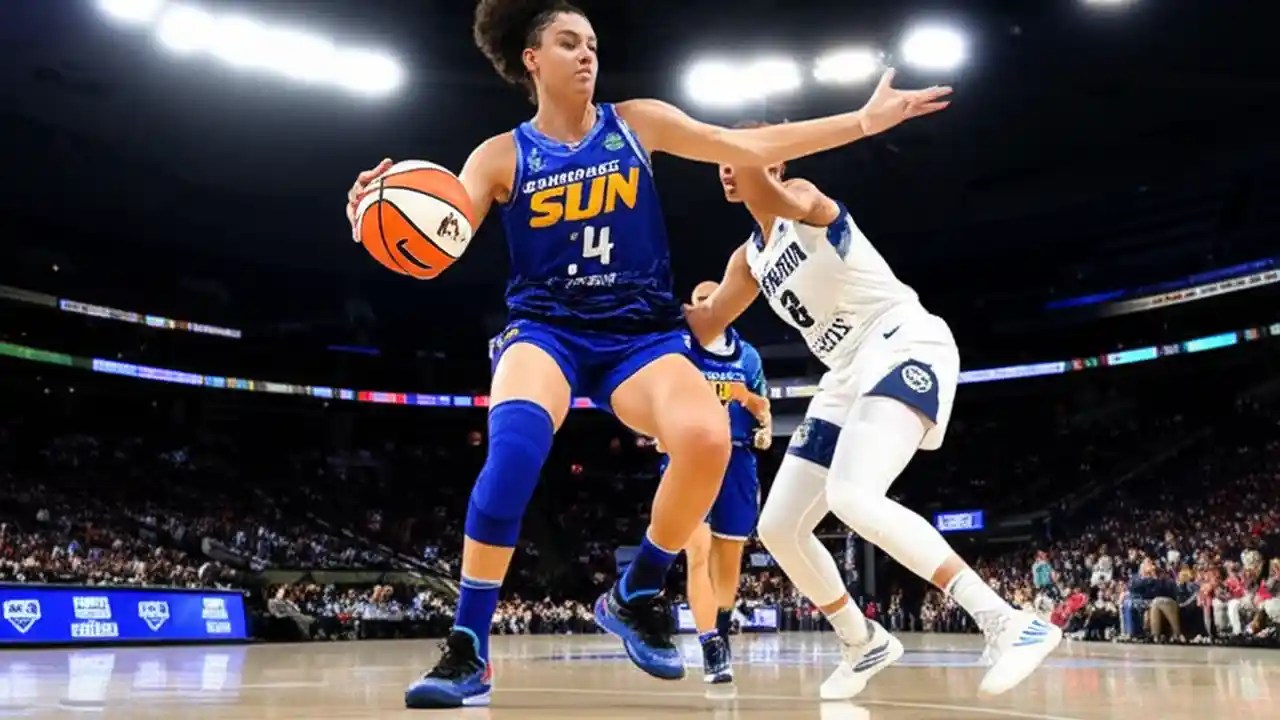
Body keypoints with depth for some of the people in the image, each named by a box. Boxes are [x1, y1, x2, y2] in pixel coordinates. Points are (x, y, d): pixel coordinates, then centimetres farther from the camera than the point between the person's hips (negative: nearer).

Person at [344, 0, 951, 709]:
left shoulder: (638, 122, 7)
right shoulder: (501, 156, 3)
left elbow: (750, 147, 7)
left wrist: (865, 119, 5)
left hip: (639, 334, 2)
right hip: (545, 329, -1)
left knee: (708, 437, -29)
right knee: (515, 442, -35)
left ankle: (634, 597, -2)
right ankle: (467, 651, -20)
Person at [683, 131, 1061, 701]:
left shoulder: (805, 201, -7)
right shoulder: (750, 258, 16)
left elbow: (773, 199, -33)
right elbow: (702, 329, 21)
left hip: (908, 350, -9)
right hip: (849, 376, 9)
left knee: (851, 497, -34)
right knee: (779, 528, 6)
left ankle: (1010, 624, -29)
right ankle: (864, 643, 26)